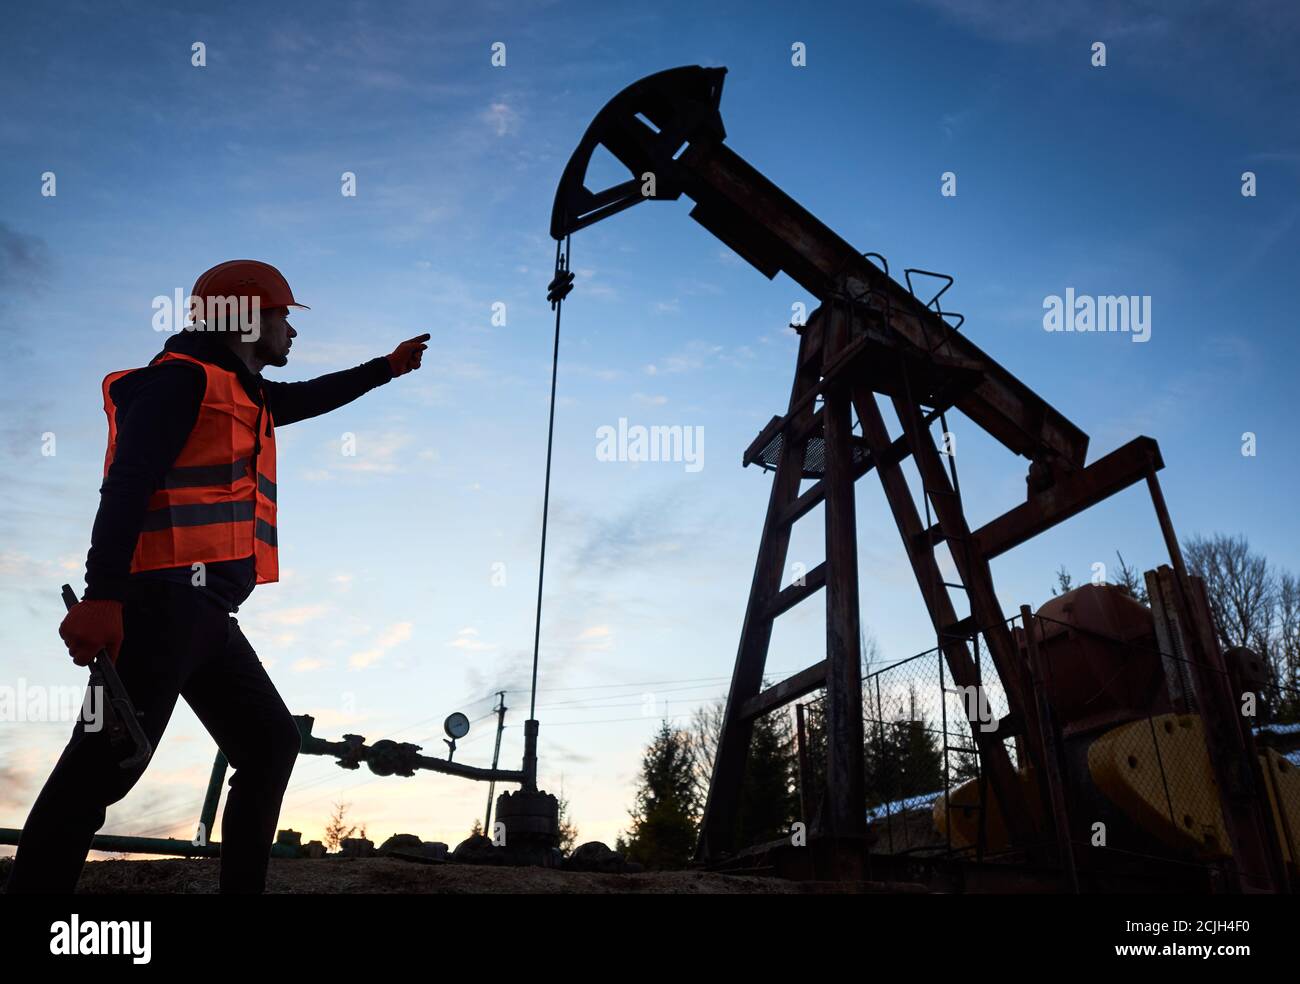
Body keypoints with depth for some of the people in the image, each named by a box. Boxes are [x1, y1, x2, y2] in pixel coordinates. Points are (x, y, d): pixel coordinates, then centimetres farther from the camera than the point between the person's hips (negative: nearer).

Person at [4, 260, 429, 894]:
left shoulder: (240, 392, 23)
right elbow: (127, 486, -17)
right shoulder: (183, 377, -5)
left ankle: (243, 886, 20)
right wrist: (101, 596, -29)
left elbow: (310, 397, 44)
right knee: (106, 763, -13)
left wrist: (387, 367, 52)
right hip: (164, 600, -10)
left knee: (270, 744, 12)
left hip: (206, 615, 10)